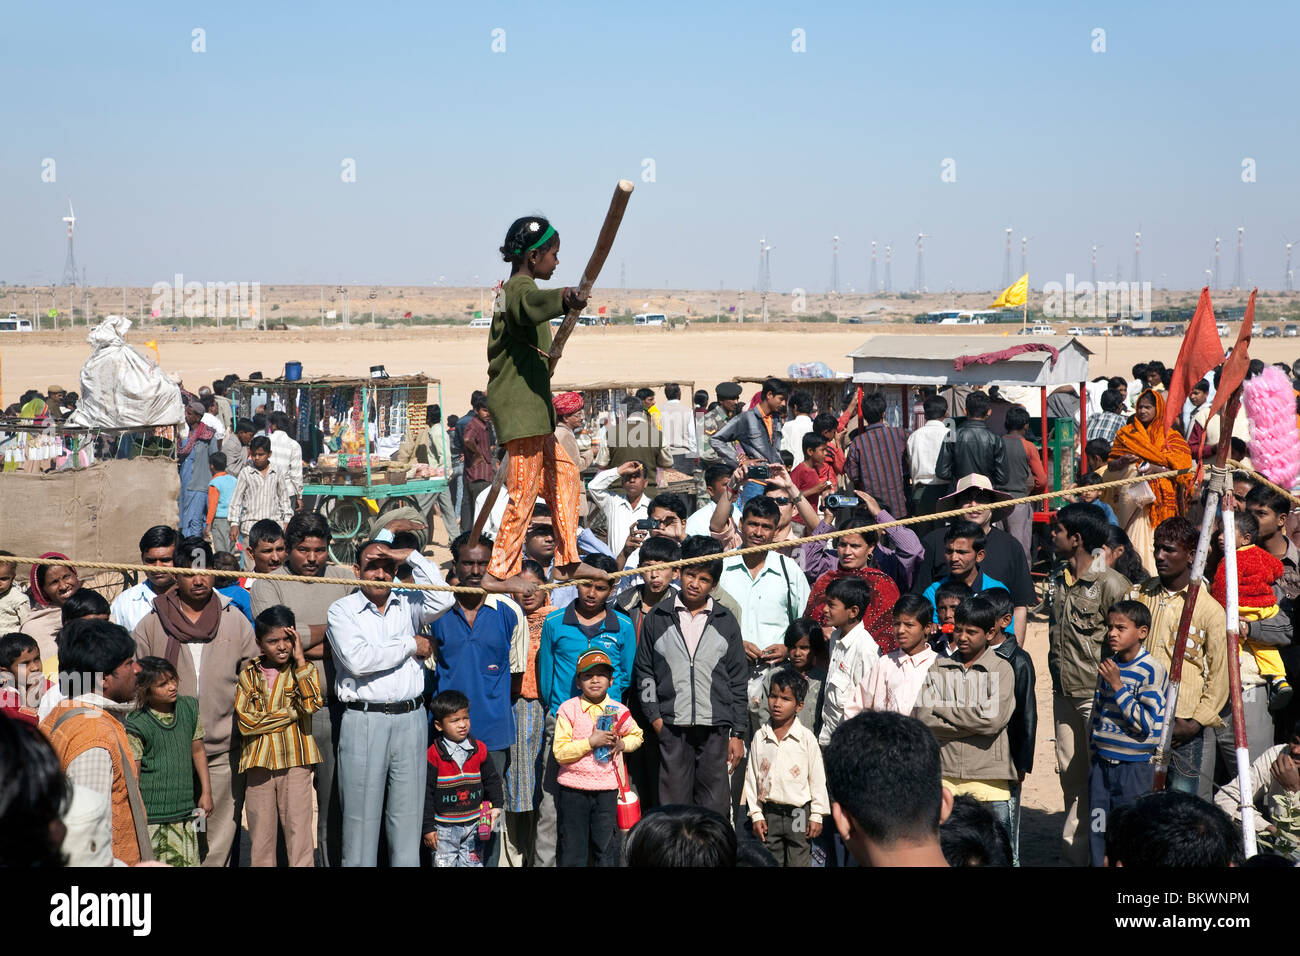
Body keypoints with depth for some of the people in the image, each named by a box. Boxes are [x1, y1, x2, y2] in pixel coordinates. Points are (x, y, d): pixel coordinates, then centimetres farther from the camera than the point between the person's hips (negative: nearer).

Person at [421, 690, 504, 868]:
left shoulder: (479, 750, 1)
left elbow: (492, 780, 12)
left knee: (473, 863, 6)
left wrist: (495, 806, -2)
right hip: (444, 829, -3)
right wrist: (428, 828, -7)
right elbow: (426, 793, -6)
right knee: (443, 863, -1)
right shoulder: (434, 755, -9)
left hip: (474, 826, 3)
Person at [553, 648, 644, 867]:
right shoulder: (568, 709, -5)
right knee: (573, 850, 7)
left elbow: (636, 735, 21)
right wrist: (591, 742, -19)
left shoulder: (617, 710, 2)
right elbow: (560, 752, -11)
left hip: (607, 790, 2)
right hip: (573, 790, -2)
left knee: (607, 849, 6)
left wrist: (622, 744, 0)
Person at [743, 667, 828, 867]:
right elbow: (751, 778, 6)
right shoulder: (760, 737, 2)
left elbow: (818, 778, -3)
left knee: (798, 861, 1)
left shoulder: (806, 737, -6)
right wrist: (756, 814, 2)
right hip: (769, 812, 3)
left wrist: (817, 815, -4)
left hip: (799, 812, -3)